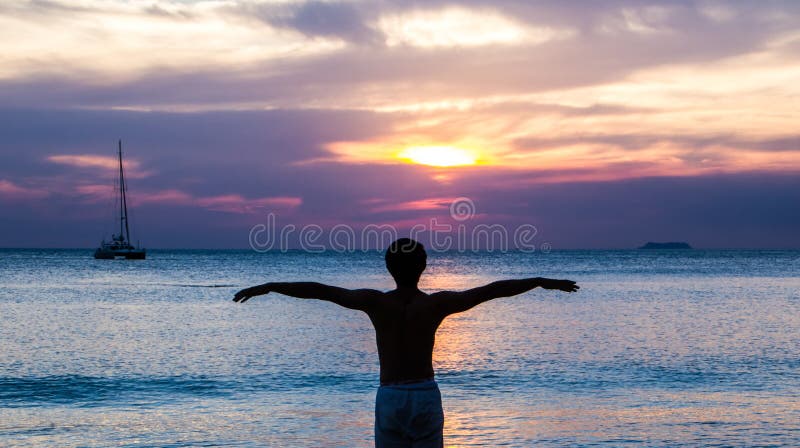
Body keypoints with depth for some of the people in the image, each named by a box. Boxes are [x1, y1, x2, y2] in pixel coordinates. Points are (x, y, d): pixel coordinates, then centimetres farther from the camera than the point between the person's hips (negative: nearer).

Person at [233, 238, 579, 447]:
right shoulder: (437, 304, -8)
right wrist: (541, 281, 0)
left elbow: (318, 290, -5)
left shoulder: (375, 302, -7)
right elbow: (492, 290, -7)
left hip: (389, 398, 0)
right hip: (426, 397, 0)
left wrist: (267, 287, 2)